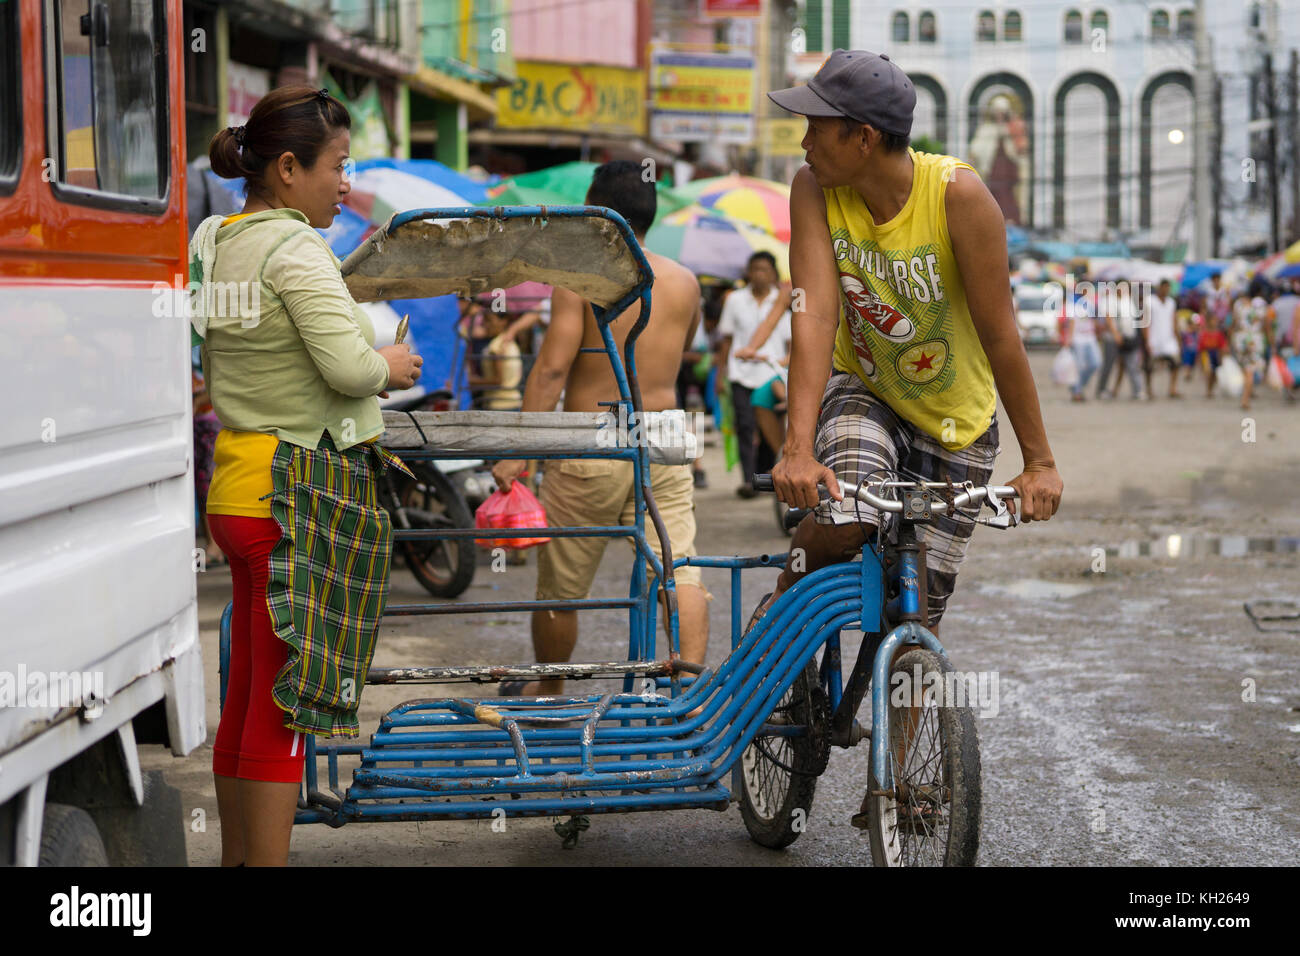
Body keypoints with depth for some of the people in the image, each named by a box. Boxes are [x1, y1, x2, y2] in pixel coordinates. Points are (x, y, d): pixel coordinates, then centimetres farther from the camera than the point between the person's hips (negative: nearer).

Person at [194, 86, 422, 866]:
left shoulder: (212, 240, 12)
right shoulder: (294, 247, -14)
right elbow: (349, 365, -23)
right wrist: (393, 365, -2)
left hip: (239, 486, 9)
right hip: (304, 494, -9)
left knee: (247, 699, 15)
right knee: (284, 707, -4)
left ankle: (237, 858, 24)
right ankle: (267, 860, 0)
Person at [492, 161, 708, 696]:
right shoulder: (684, 282, 5)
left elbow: (552, 367, -15)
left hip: (590, 452, -3)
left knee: (560, 585, 12)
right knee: (679, 569, 0)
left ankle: (549, 688, 28)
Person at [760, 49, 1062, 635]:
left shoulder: (957, 194, -26)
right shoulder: (814, 189, -18)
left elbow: (999, 334, -23)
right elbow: (814, 317, -26)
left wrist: (1038, 461, -20)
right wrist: (798, 448, -37)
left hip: (953, 420, -1)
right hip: (861, 389, 1)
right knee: (844, 520, -30)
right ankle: (781, 607, 1)